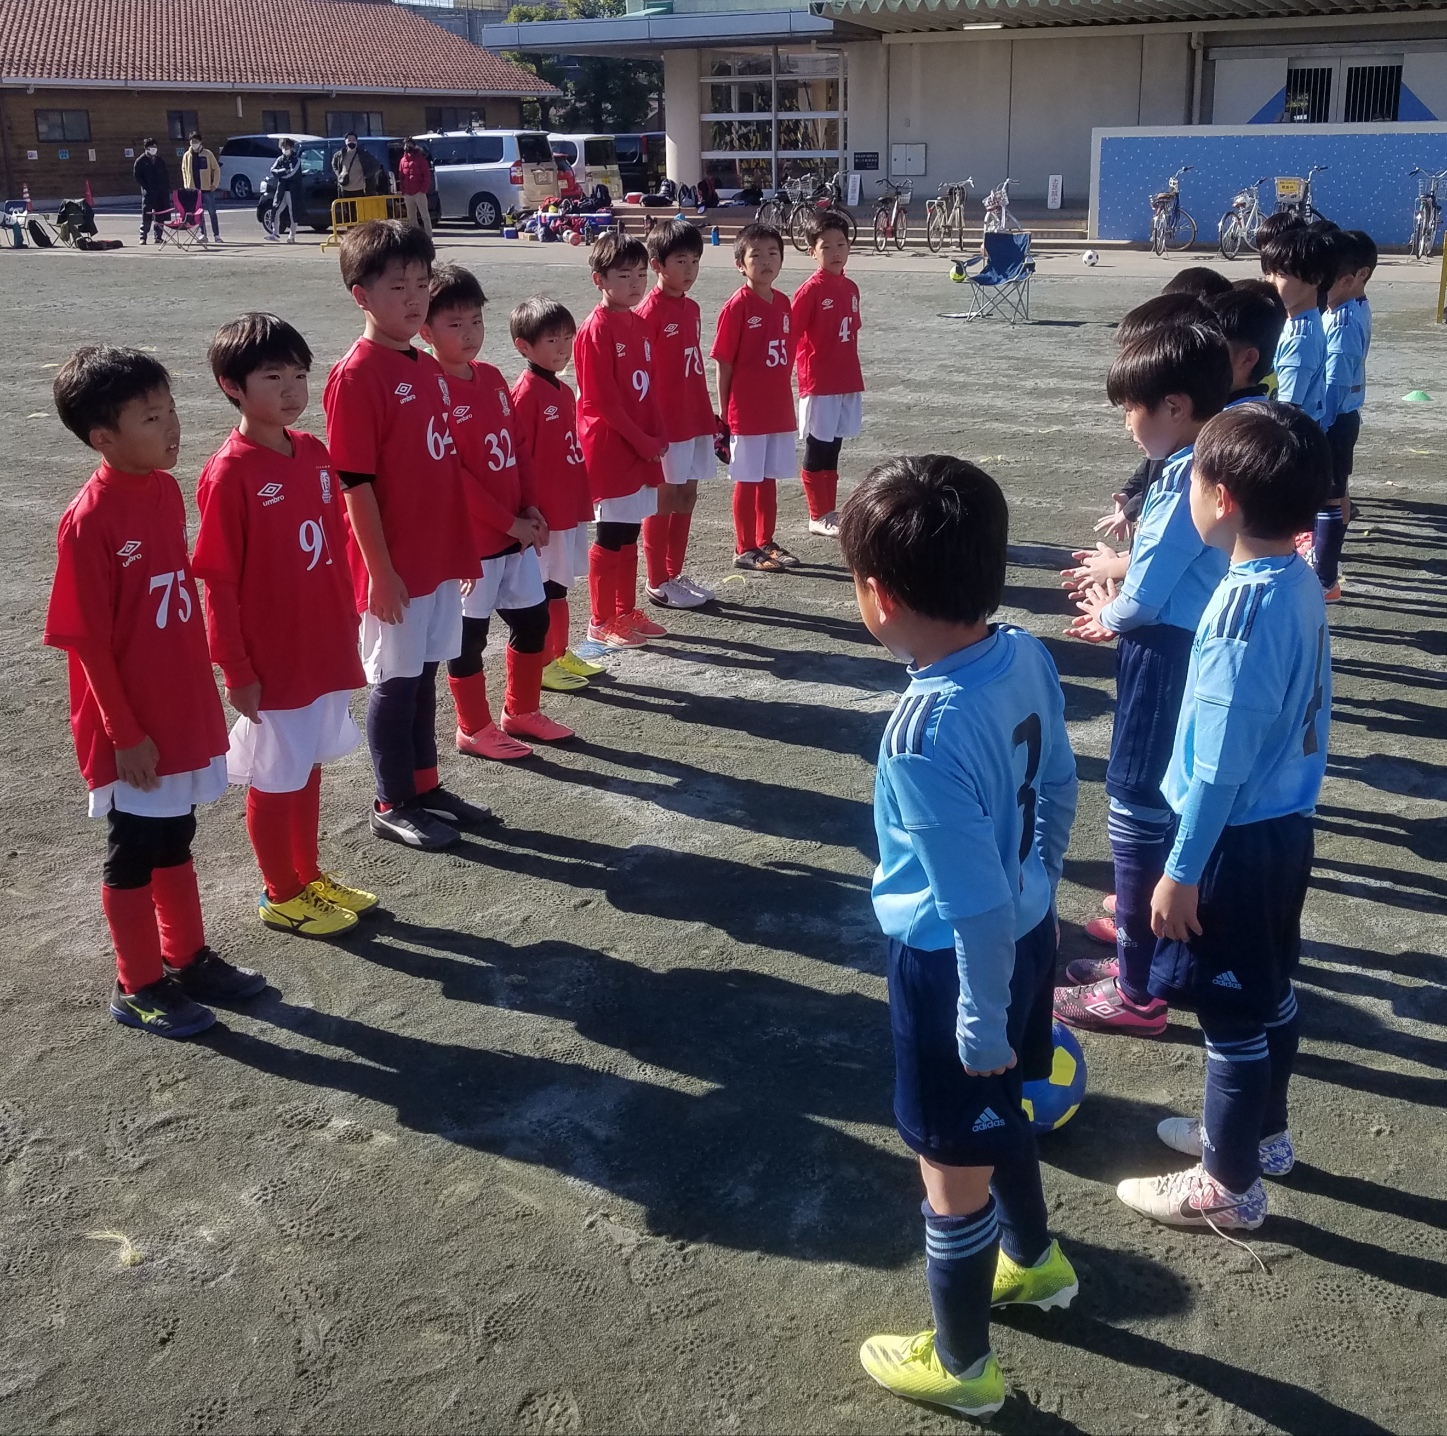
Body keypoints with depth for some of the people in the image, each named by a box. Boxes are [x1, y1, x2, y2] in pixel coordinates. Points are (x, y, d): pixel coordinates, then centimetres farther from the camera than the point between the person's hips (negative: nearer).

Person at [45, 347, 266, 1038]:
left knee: (175, 839, 21)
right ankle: (137, 987, 25)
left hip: (184, 710, 7)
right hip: (133, 728, -7)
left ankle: (187, 956, 37)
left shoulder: (167, 491, 1)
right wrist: (125, 734, -15)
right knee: (133, 855, 9)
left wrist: (199, 691, 14)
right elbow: (89, 642, -18)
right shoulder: (89, 520, -21)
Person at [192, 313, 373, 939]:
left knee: (309, 765, 20)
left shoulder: (314, 453, 1)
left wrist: (346, 626, 12)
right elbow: (218, 583, -15)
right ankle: (280, 894, 27)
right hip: (271, 659, -6)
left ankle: (309, 875, 37)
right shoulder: (229, 474, -18)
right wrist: (237, 670, -14)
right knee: (273, 778, 10)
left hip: (325, 648, 7)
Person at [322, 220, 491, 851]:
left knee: (424, 675, 17)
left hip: (438, 558, 7)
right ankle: (392, 805, 19)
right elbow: (355, 482, -17)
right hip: (393, 565, -7)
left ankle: (426, 786, 30)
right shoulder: (355, 376, -15)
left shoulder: (428, 370, 9)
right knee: (394, 681, 5)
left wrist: (462, 548, 15)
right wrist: (380, 570, -17)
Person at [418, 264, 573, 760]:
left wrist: (531, 508, -2)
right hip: (469, 537, -8)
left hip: (517, 531, 8)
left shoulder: (492, 377, 6)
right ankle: (474, 729, 22)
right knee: (469, 635, 7)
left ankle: (522, 712, 33)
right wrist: (510, 523, -15)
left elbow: (519, 445, 11)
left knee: (534, 619, 15)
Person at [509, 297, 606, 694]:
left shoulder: (563, 391, 11)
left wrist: (583, 499, 18)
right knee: (542, 590, 2)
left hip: (570, 508, 8)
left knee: (559, 585, 17)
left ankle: (560, 654, 28)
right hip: (544, 512, -8)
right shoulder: (526, 393, -15)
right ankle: (543, 664, 12)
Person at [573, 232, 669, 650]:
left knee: (629, 534, 14)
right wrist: (642, 441, -14)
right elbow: (602, 400, -17)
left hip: (641, 447, 8)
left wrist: (658, 436, 3)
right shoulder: (597, 330, -14)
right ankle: (601, 622, 9)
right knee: (611, 535, 0)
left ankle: (626, 612, 24)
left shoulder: (639, 324, 11)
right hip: (610, 449, -8)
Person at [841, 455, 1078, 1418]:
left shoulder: (924, 737, -33)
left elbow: (975, 905, -27)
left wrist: (981, 1022, -14)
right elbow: (1059, 791, 6)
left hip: (956, 963, -8)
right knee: (1000, 1112, 32)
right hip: (1029, 932, 8)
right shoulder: (1029, 657, -10)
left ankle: (960, 1364, 37)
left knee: (954, 1168, 14)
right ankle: (1035, 1260, 57)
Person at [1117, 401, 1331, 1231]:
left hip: (1240, 838, -9)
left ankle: (1229, 1186, 23)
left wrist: (1182, 871, -16)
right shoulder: (1301, 583, 0)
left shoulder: (1242, 610, -26)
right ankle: (1262, 1133, 43)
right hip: (1288, 823, 9)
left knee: (1232, 1012, 6)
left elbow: (1220, 764, -23)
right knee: (1271, 992, 24)